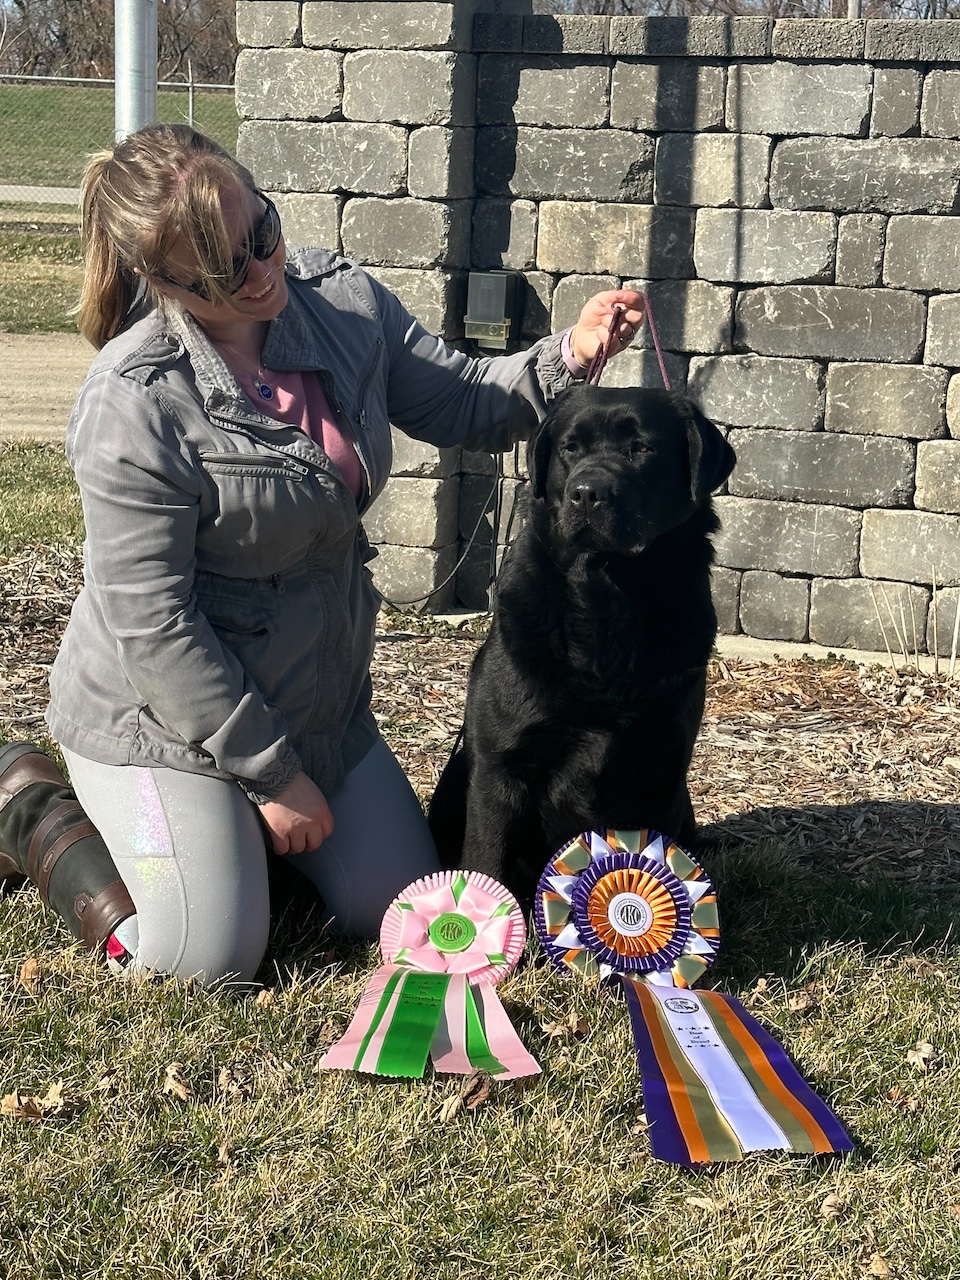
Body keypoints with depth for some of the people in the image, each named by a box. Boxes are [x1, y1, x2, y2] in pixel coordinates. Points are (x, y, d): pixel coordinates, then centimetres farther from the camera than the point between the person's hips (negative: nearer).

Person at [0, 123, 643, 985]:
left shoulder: (342, 301, -8)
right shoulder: (134, 404, -26)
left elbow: (467, 404, 3)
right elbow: (153, 626, -23)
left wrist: (571, 356, -18)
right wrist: (272, 771, -17)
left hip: (319, 701, 7)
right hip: (163, 717, -6)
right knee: (214, 957, -8)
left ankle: (235, 822, 31)